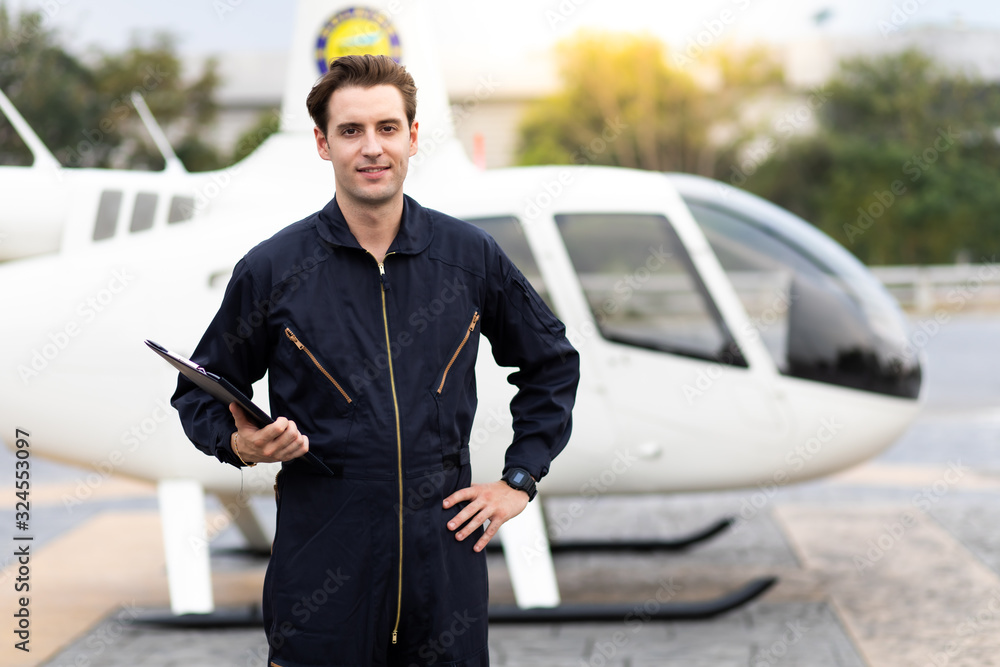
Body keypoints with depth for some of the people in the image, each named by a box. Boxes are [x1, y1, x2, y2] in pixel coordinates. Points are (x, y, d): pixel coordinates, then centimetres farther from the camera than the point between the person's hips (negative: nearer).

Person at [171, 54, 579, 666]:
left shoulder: (471, 255, 3)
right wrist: (240, 444, -13)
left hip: (446, 552, 2)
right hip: (322, 562, -2)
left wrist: (519, 480, 10)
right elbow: (200, 392, 7)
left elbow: (552, 363, 17)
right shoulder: (272, 270, -3)